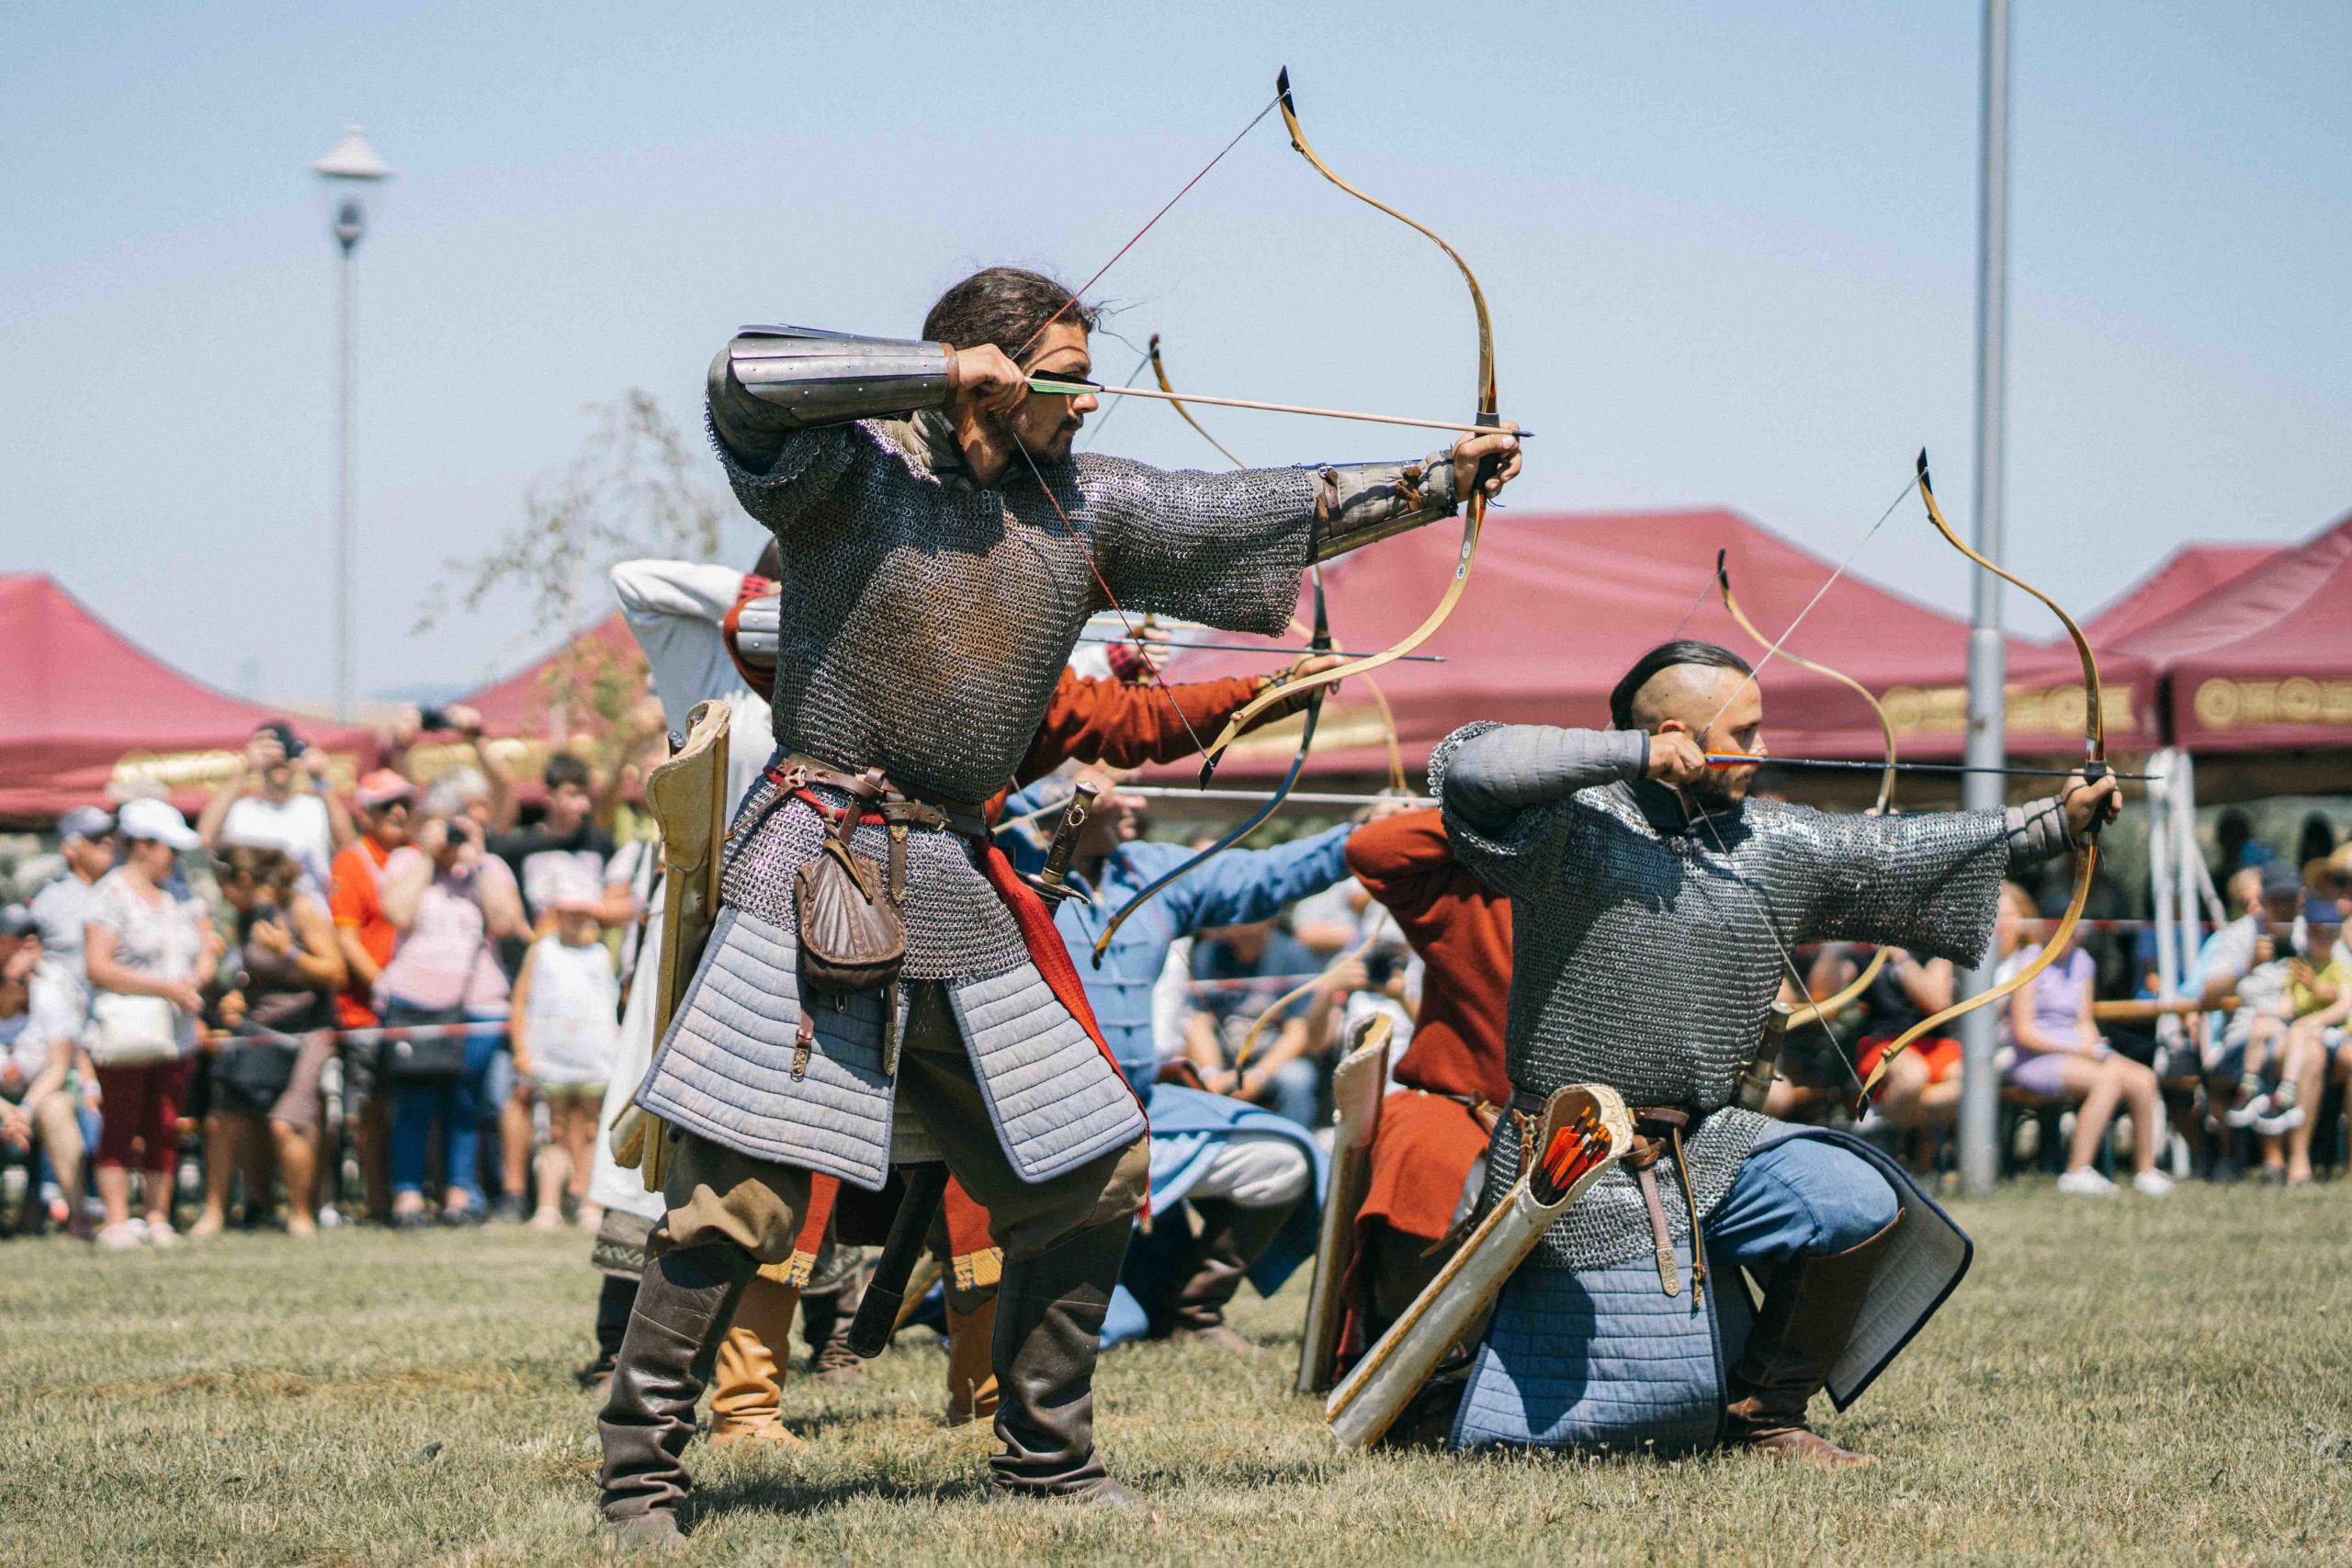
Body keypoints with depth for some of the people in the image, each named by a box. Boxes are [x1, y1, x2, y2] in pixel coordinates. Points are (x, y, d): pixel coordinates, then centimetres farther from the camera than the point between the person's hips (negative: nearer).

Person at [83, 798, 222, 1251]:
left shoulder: (177, 892, 15)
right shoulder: (111, 895, -6)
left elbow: (208, 942, 21)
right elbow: (98, 967, -13)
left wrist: (197, 979, -2)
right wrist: (167, 988, -16)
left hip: (175, 1035, 6)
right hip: (126, 1037, -6)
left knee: (165, 1129, 4)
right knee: (120, 1128, -5)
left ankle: (158, 1218, 10)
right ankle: (116, 1221, -4)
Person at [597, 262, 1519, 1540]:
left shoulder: (1085, 506, 13)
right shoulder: (852, 468, -4)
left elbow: (1271, 513, 16)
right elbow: (745, 377, -22)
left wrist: (1439, 481, 11)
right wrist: (944, 368, -16)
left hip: (964, 904, 7)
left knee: (1094, 1170, 10)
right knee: (739, 1193, -12)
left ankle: (1044, 1454, 24)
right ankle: (639, 1468, -3)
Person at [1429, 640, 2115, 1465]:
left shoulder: (1771, 845, 8)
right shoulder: (1570, 824, -10)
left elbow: (1896, 850, 12)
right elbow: (1467, 766, -27)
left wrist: (2052, 822, 8)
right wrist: (1631, 753, -27)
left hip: (1706, 1148, 6)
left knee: (1861, 1205, -15)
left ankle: (1765, 1414, 4)